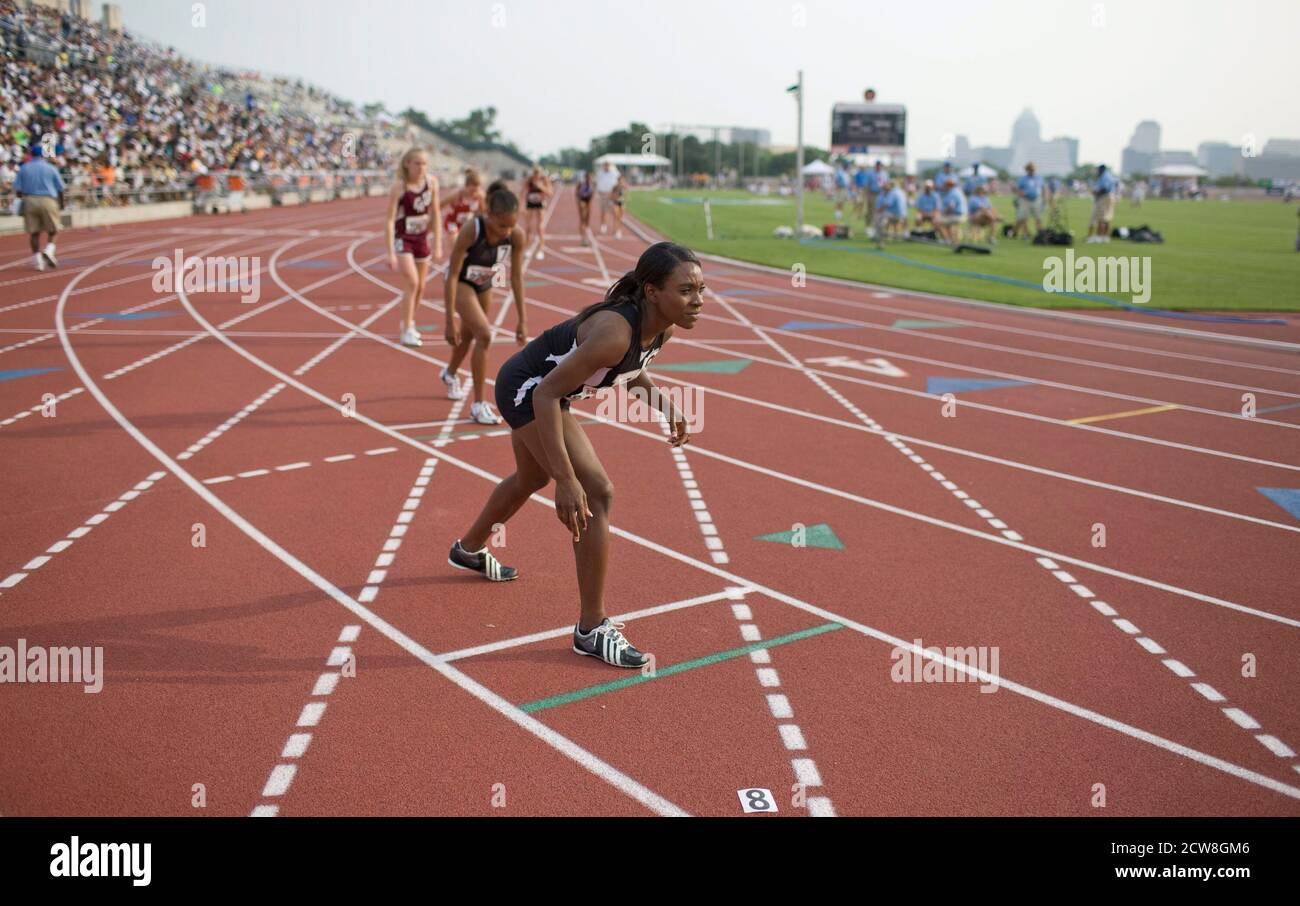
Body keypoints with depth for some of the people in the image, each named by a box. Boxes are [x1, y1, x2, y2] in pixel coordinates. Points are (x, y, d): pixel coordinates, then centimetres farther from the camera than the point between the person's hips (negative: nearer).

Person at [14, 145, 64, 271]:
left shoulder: (23, 168, 6)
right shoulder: (51, 168, 2)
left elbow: (17, 190, 2)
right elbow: (60, 188, 2)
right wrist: (61, 203, 16)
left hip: (29, 201, 2)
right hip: (48, 200, -2)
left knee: (34, 232, 7)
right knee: (52, 230, 10)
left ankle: (37, 260, 5)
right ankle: (48, 250, -13)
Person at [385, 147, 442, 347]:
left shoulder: (432, 182, -7)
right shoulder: (398, 186, -20)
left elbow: (435, 213, 4)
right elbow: (389, 220, -19)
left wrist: (437, 244, 3)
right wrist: (391, 253, -23)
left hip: (421, 238, 5)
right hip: (402, 239, -5)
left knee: (421, 286, 13)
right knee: (412, 282, -18)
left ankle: (409, 321, 37)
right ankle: (407, 331, -9)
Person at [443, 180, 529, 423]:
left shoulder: (517, 235, -27)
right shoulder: (471, 230, -37)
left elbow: (516, 277, -14)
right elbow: (452, 276, -31)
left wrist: (522, 319, -12)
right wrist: (450, 321, -31)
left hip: (485, 284, 5)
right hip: (461, 282, -5)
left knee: (469, 334, 25)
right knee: (484, 335, -21)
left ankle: (450, 374, 57)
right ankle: (478, 405, -10)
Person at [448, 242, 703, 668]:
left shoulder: (663, 327, -11)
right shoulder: (615, 331, -36)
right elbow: (547, 394, -35)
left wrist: (662, 400, -8)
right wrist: (566, 479, -38)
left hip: (534, 387, 10)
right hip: (528, 390, -10)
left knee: (531, 479, 31)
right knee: (597, 492, -17)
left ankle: (469, 549, 61)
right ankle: (592, 629, -7)